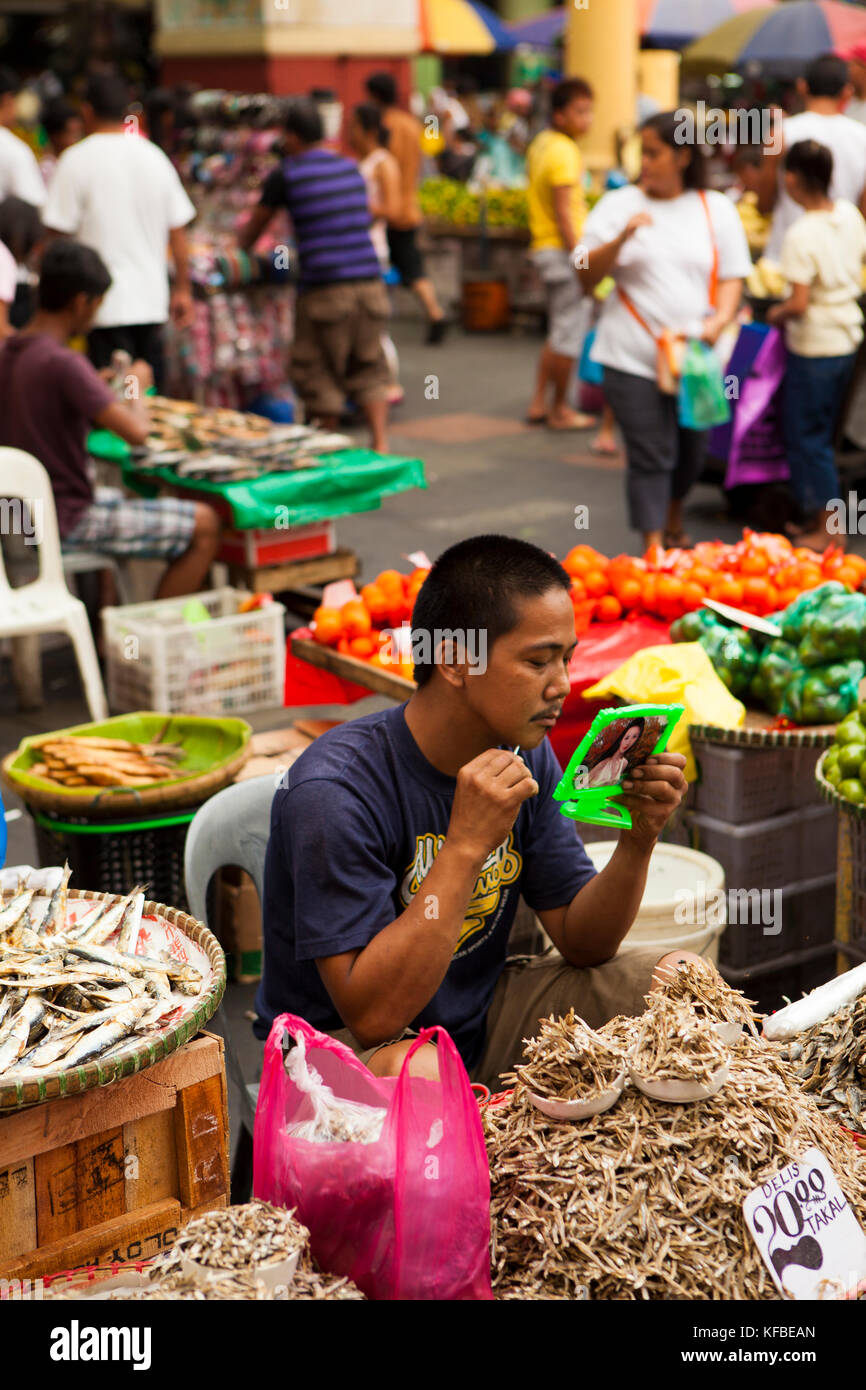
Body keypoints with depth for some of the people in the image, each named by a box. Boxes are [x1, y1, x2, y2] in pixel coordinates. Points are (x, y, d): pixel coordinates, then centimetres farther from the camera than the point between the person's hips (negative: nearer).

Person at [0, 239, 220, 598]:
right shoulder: (64, 363, -23)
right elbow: (137, 432, -28)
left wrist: (97, 388, 13)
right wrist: (137, 387, -7)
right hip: (67, 522, -9)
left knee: (122, 498, 37)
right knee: (205, 525, -3)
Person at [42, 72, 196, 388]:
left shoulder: (77, 160, -7)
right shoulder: (154, 157, 7)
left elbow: (60, 232, -8)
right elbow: (178, 232, 9)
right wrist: (183, 289, 17)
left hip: (105, 305, -5)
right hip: (151, 299, 5)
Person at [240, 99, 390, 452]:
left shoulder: (286, 174, 1)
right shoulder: (352, 168, 15)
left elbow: (253, 228, 14)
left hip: (324, 286, -4)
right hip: (369, 281, 4)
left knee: (319, 374, 7)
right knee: (368, 370, 12)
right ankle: (380, 443, 3)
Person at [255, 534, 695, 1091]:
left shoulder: (524, 753, -4)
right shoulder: (335, 791, -26)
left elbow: (582, 942, 1)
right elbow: (374, 1016, -31)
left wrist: (640, 839, -17)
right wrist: (465, 845, -35)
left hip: (482, 1018, 7)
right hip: (345, 1042, -7)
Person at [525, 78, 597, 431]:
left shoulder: (541, 144, 12)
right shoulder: (563, 152, -17)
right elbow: (564, 212, -21)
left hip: (544, 247, 10)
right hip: (563, 249, -10)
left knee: (558, 333, 17)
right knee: (570, 334, -1)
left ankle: (538, 403, 20)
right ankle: (559, 409, 7)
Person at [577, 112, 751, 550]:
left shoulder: (716, 209, 6)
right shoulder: (618, 205, 1)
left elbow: (732, 276, 7)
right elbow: (587, 277, -4)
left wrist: (720, 320, -13)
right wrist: (622, 238, -21)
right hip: (633, 357, -2)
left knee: (690, 451, 15)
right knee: (649, 456, -7)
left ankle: (673, 521, 43)